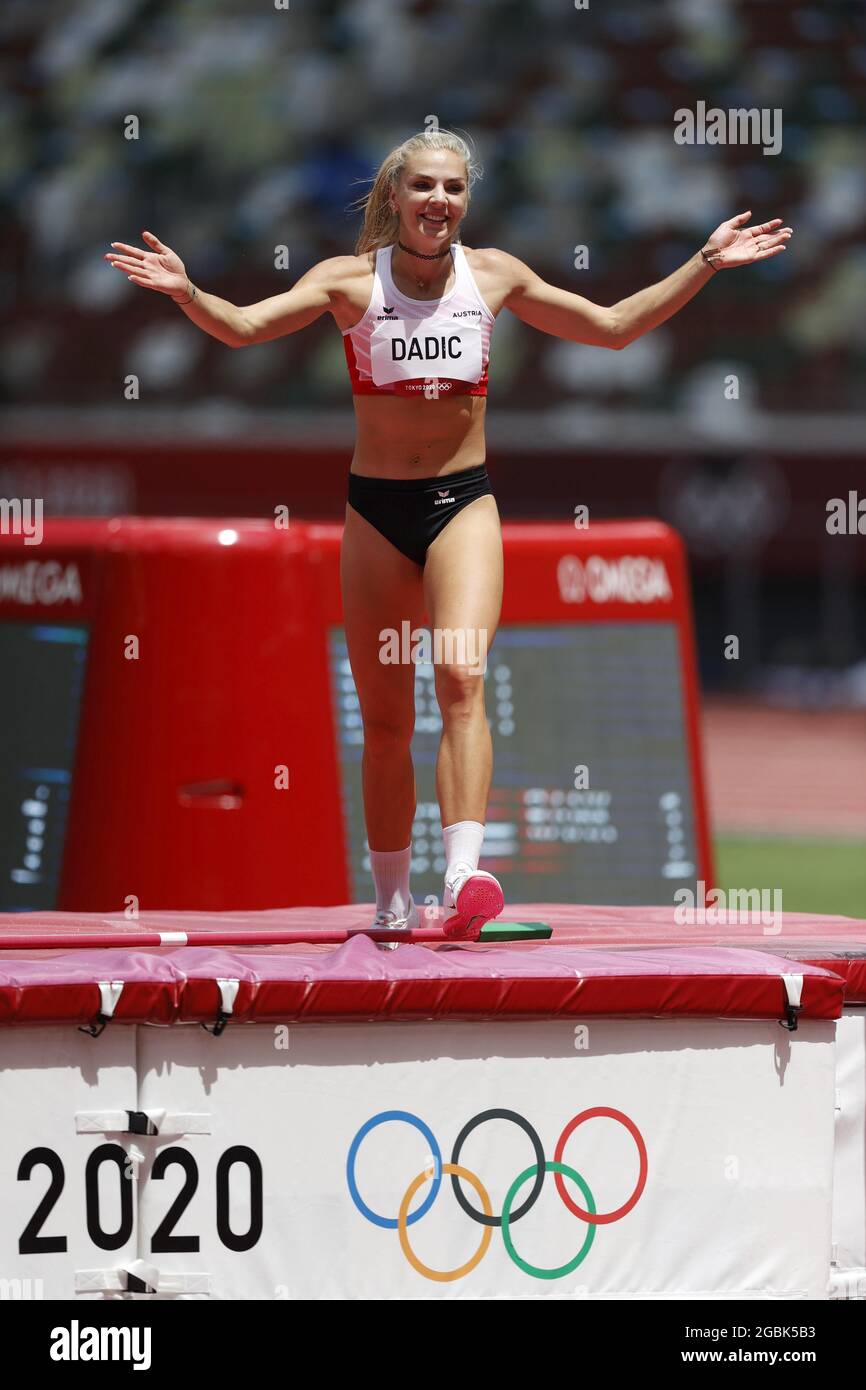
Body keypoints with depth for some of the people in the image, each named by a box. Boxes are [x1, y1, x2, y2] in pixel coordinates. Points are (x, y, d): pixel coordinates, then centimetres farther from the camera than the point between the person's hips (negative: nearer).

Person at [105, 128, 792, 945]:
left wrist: (705, 264, 9)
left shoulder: (495, 277, 5)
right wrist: (185, 292, -30)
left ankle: (464, 875, -35)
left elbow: (613, 327, 14)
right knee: (384, 720, 5)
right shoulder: (352, 281, -1)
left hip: (462, 505, 0)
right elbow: (244, 326, -11)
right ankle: (391, 904, 19)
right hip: (376, 508, 0)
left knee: (461, 676, -24)